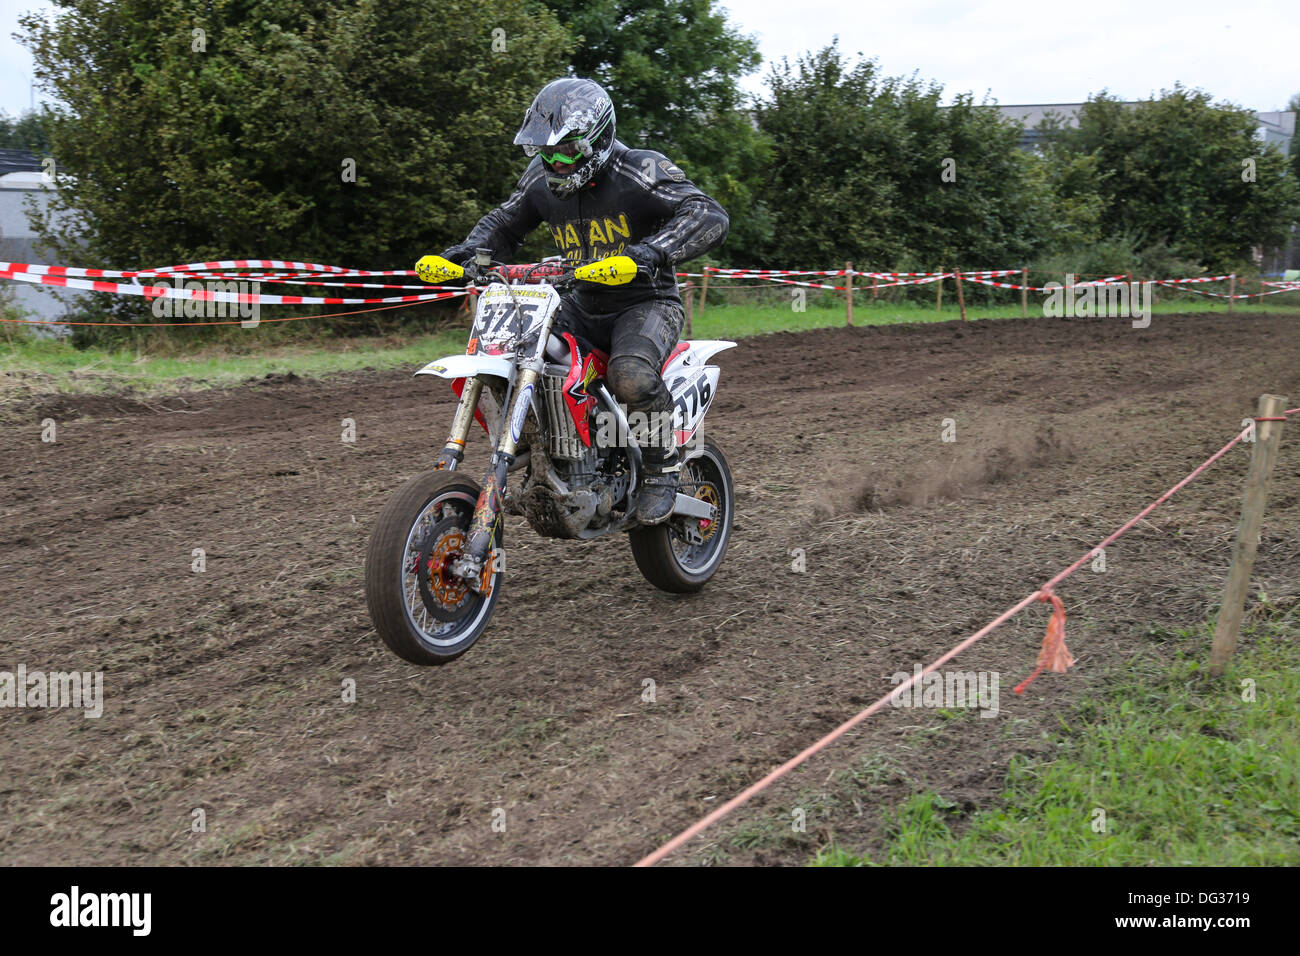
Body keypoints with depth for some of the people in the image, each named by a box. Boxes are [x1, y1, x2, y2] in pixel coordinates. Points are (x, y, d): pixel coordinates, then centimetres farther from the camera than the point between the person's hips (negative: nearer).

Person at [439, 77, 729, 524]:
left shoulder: (641, 170, -15)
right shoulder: (542, 179, 4)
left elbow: (710, 215, -27)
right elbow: (505, 223, 18)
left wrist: (653, 251, -44)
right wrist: (472, 248, -5)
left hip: (646, 304, -6)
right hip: (582, 308, 7)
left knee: (632, 378, -37)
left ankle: (663, 470, -10)